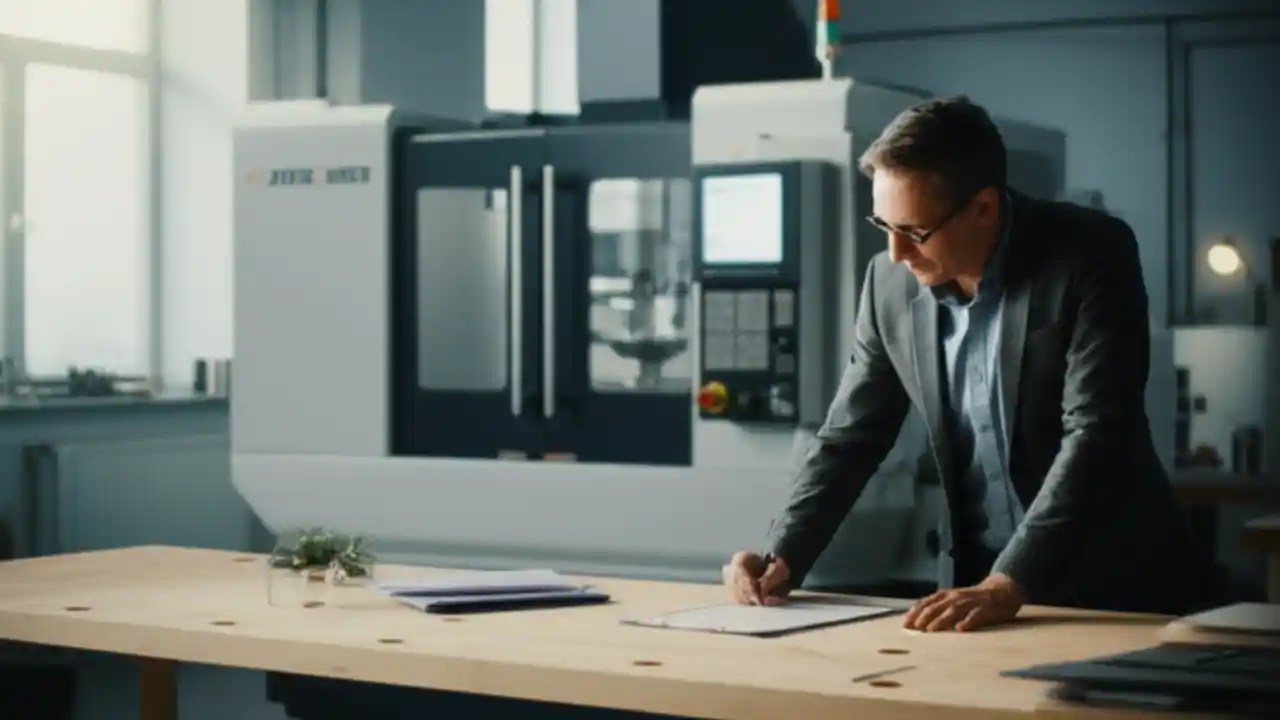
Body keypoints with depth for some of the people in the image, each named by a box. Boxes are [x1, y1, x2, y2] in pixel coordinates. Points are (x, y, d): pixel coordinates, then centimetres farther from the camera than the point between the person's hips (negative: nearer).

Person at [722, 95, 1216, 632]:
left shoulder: (1091, 254, -13)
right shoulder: (891, 281, 0)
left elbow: (1094, 434, -20)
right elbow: (850, 438, 8)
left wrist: (1008, 585, -29)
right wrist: (783, 558, -7)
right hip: (976, 584, 3)